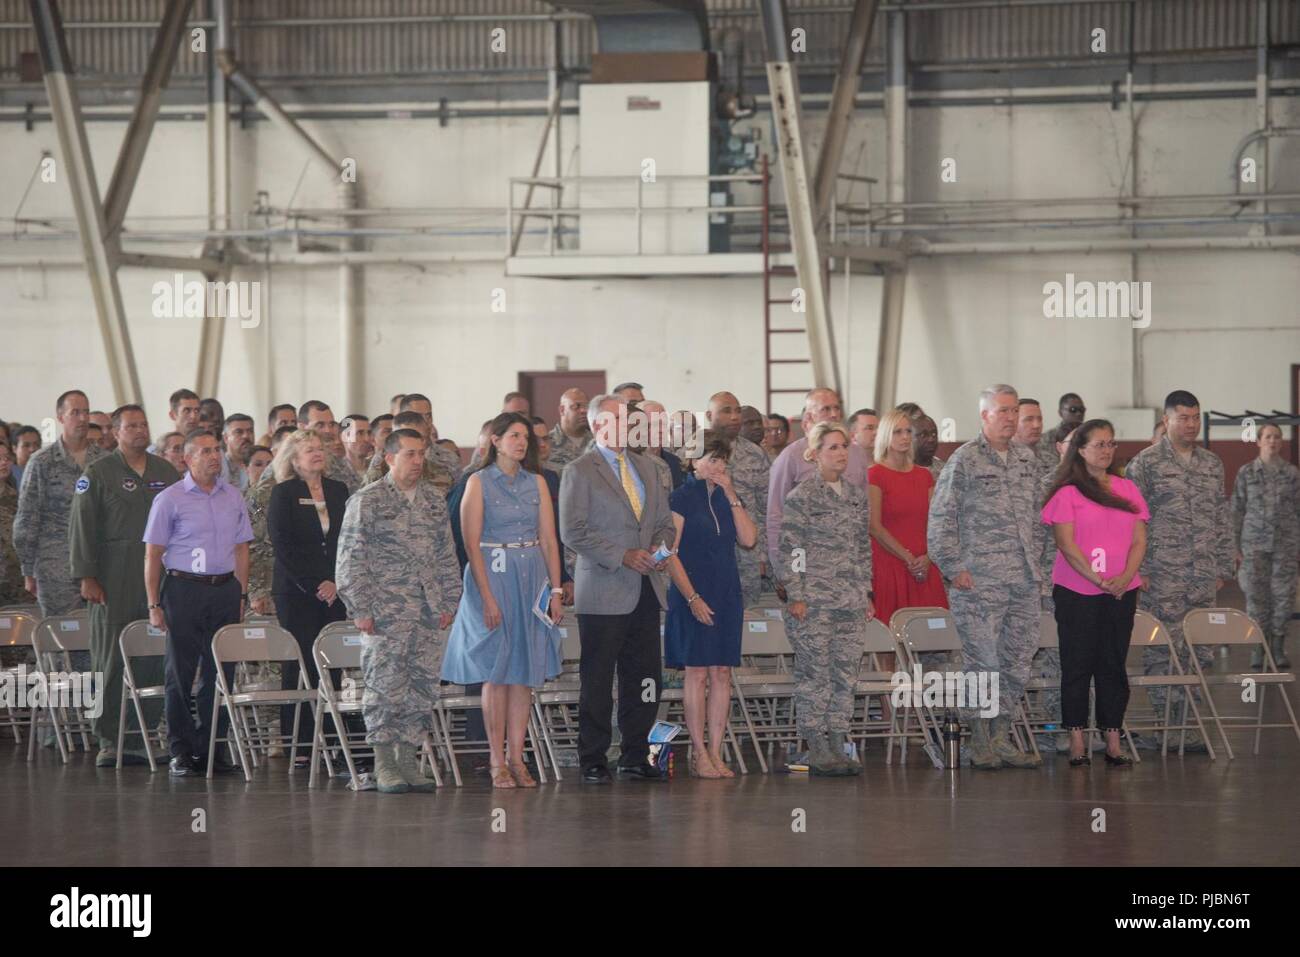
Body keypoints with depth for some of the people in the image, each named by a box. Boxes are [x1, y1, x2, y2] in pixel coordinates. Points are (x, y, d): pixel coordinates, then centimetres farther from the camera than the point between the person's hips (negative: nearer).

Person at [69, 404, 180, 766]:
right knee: (111, 660, -2)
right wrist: (86, 576, -9)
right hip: (115, 583, -4)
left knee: (155, 660, 0)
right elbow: (81, 527, -2)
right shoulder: (98, 473, 2)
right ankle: (109, 740, 1)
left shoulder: (166, 472, 15)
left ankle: (145, 735, 6)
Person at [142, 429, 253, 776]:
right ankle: (180, 752, 4)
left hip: (225, 590, 4)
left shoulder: (233, 497, 10)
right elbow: (153, 554, -2)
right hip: (184, 588, -4)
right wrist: (154, 604, -7)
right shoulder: (169, 499, -2)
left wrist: (242, 595, 9)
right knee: (180, 672, -1)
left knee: (221, 671, 4)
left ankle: (210, 748, 12)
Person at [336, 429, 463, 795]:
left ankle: (408, 760, 12)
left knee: (422, 687, 4)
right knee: (386, 687, -6)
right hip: (385, 612, -5)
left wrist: (449, 602, 11)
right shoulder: (366, 501, -3)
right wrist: (361, 610, -11)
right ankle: (384, 764, 0)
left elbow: (447, 557, 19)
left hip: (426, 614, 6)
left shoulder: (434, 501, 14)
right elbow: (351, 559, -6)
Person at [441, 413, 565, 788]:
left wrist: (556, 590, 0)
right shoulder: (479, 482, -2)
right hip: (492, 576, -4)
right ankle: (497, 761, 1)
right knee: (497, 672, -3)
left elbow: (549, 540, 9)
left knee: (525, 672, 3)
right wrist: (487, 596, -16)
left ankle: (516, 758, 8)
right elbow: (472, 543, -8)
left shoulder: (536, 482, 11)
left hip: (532, 580, 4)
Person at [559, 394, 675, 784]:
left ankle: (635, 755, 17)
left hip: (645, 590, 6)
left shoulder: (644, 468, 17)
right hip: (604, 593, -6)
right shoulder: (579, 472, -4)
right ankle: (592, 761, 5)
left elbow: (664, 521, 22)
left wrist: (660, 548, 0)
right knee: (597, 680, -1)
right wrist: (623, 556, -17)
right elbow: (573, 532, -12)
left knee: (644, 679, 7)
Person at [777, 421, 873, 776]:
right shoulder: (800, 497, -5)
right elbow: (789, 550, -7)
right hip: (814, 601, -6)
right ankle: (817, 750, 0)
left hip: (851, 601, 6)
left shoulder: (857, 495, 13)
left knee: (847, 674, 5)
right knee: (815, 675, -4)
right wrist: (795, 597, -12)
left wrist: (867, 593, 15)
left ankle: (838, 745, 11)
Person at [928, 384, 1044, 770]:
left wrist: (1036, 560, 15)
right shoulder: (964, 461, -5)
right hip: (980, 581, -6)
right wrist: (954, 567, -12)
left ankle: (1001, 738, 15)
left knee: (1018, 660, 7)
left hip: (1023, 580, 6)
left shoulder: (1027, 461, 15)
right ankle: (980, 742, 4)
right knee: (985, 659, -5)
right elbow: (941, 518, -7)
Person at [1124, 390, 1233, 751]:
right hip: (1161, 578, -5)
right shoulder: (1146, 463, -2)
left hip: (1204, 579, 5)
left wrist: (1223, 568, 13)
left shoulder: (1213, 464, 14)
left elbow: (1223, 519, 18)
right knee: (1162, 652, -5)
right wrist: (1137, 570, -9)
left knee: (1199, 653, 4)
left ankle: (1187, 727, 9)